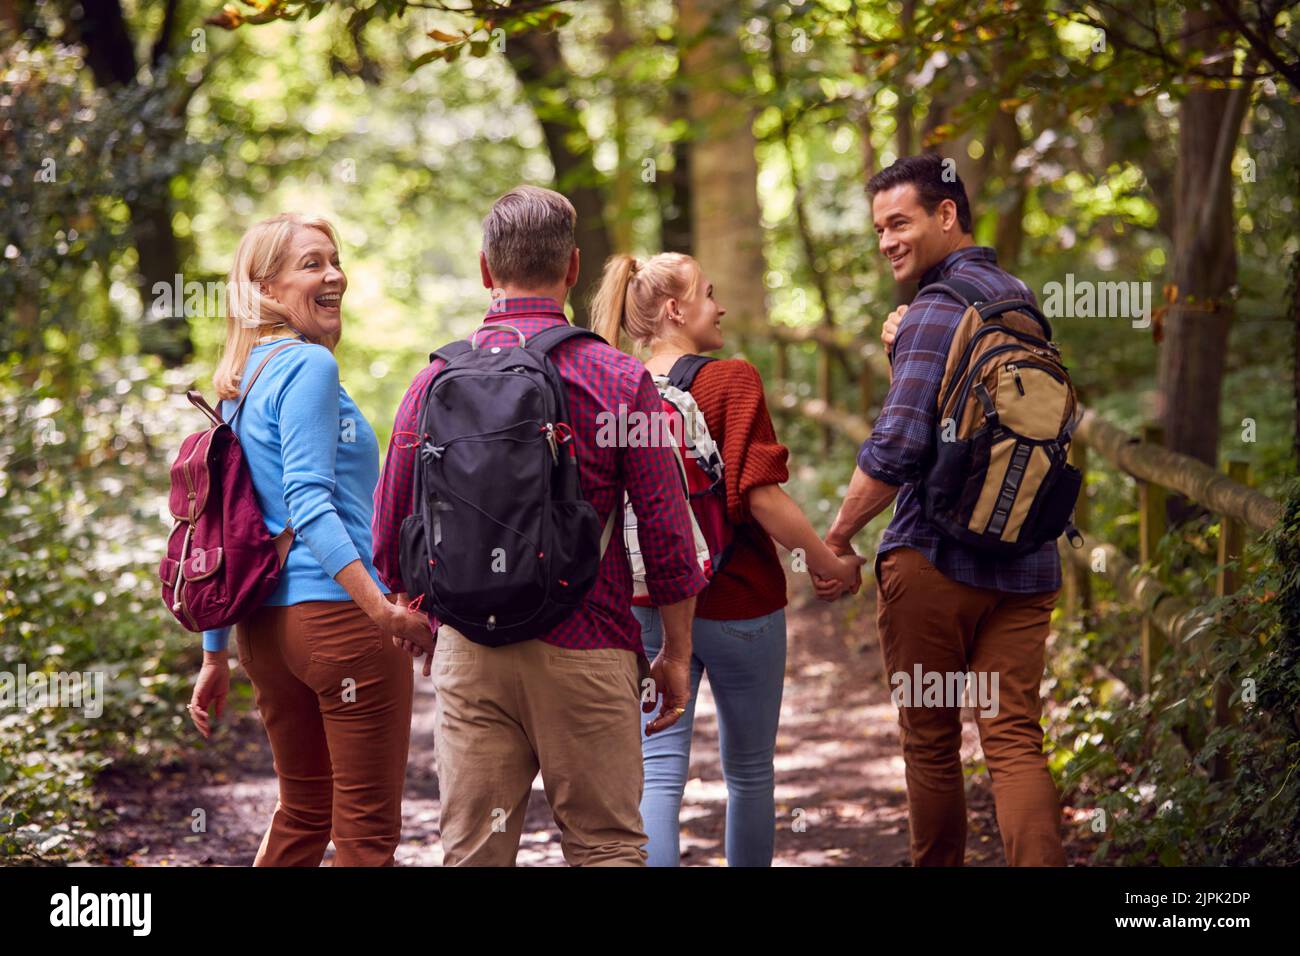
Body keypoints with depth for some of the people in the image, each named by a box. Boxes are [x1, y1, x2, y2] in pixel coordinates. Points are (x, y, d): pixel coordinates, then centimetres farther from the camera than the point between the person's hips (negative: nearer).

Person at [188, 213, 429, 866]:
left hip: (264, 624, 9)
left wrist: (214, 656, 20)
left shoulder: (238, 381, 16)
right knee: (367, 830, -3)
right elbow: (308, 502, -21)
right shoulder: (308, 365, -10)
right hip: (338, 612, -9)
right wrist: (384, 610, -30)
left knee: (302, 814, 18)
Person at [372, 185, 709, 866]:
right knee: (605, 846, 5)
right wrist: (676, 653, 6)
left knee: (472, 852, 6)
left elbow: (392, 532, 9)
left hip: (469, 653, 2)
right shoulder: (620, 381, -4)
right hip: (585, 650, -2)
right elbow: (666, 532, -4)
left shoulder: (437, 379, 3)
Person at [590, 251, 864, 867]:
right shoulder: (732, 381, -11)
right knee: (749, 771, 14)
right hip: (737, 602, -3)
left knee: (658, 772, -2)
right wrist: (829, 562, -6)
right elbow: (761, 495, -17)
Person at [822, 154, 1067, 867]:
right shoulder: (1020, 299, 13)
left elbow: (897, 446, -20)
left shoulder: (938, 308, -12)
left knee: (930, 741, 8)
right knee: (1015, 739, 1)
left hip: (934, 560, -6)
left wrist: (837, 538, -9)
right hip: (1025, 563, 6)